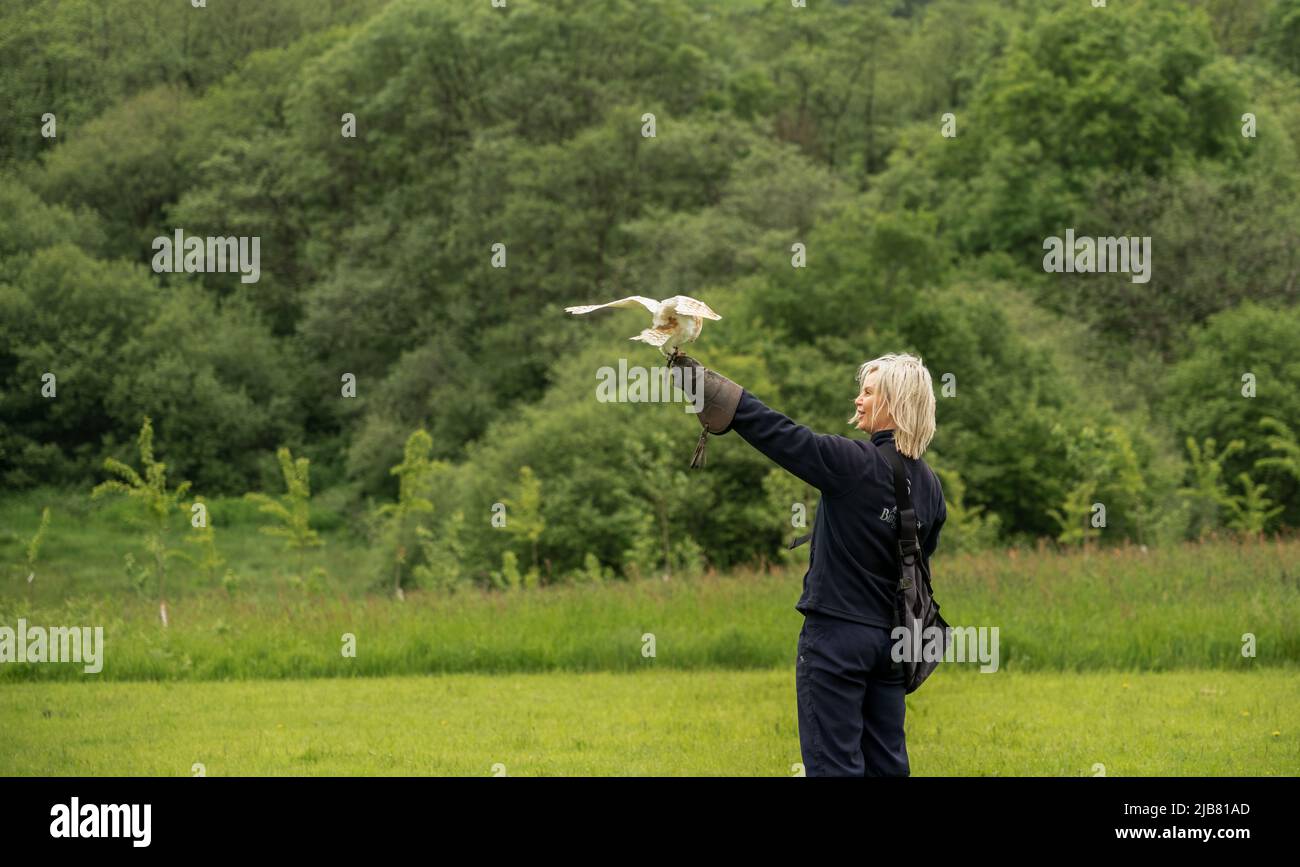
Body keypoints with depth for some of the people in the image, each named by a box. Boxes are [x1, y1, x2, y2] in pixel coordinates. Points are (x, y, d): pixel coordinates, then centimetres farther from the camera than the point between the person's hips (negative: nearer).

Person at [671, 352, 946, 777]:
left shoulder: (854, 463, -16)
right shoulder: (928, 483, 5)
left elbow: (774, 431, -16)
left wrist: (700, 378, -11)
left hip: (837, 634, -7)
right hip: (892, 638, 7)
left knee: (834, 762, -3)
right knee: (887, 761, 11)